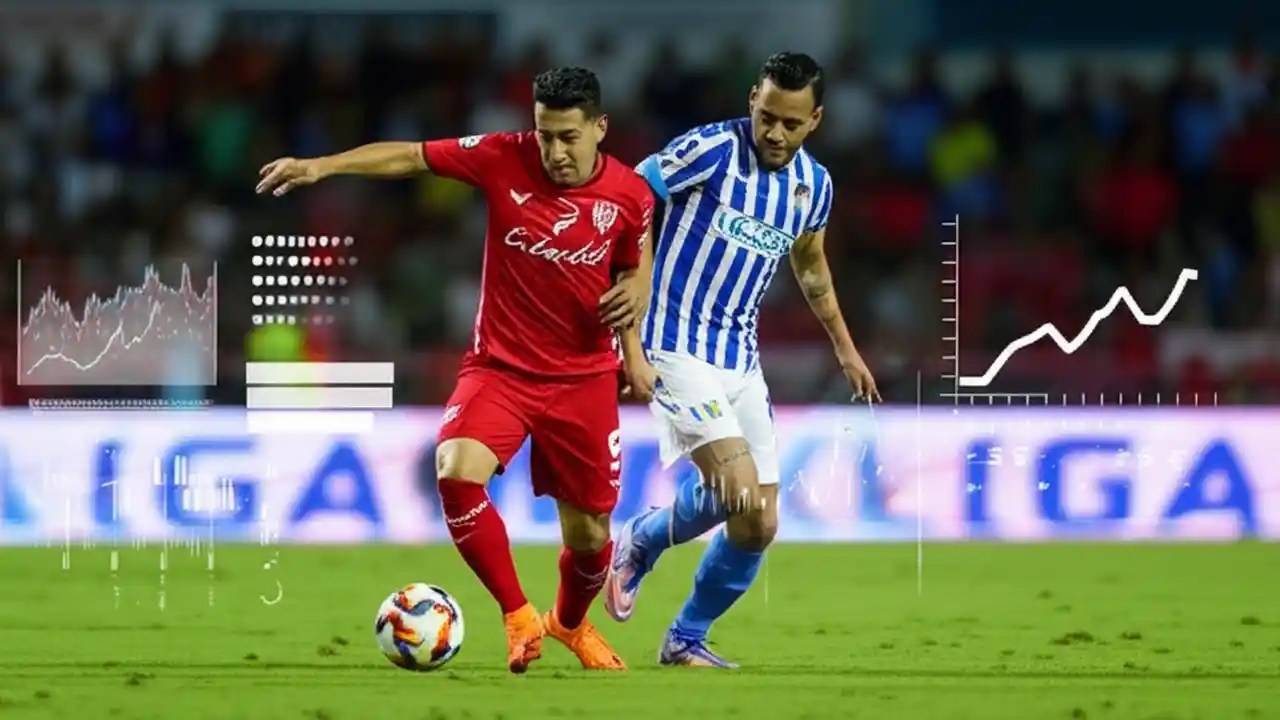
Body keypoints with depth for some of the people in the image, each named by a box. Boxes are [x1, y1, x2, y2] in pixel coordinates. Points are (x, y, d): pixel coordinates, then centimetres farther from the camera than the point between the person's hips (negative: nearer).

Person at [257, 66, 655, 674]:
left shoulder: (630, 195, -7)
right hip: (500, 368, -1)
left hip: (583, 378, 1)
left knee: (590, 534, 7)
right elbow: (410, 156, -9)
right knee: (457, 472, -28)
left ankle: (571, 623, 43)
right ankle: (518, 618, -11)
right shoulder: (504, 159, -13)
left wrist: (633, 294, -12)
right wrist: (322, 166, -19)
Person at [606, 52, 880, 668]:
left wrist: (845, 348, 31)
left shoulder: (813, 184, 5)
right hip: (679, 353, -7)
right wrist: (628, 341, -19)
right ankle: (640, 542, 7)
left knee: (759, 525, 3)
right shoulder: (709, 151, -15)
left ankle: (687, 640, 23)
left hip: (741, 361, 7)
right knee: (739, 491, -23)